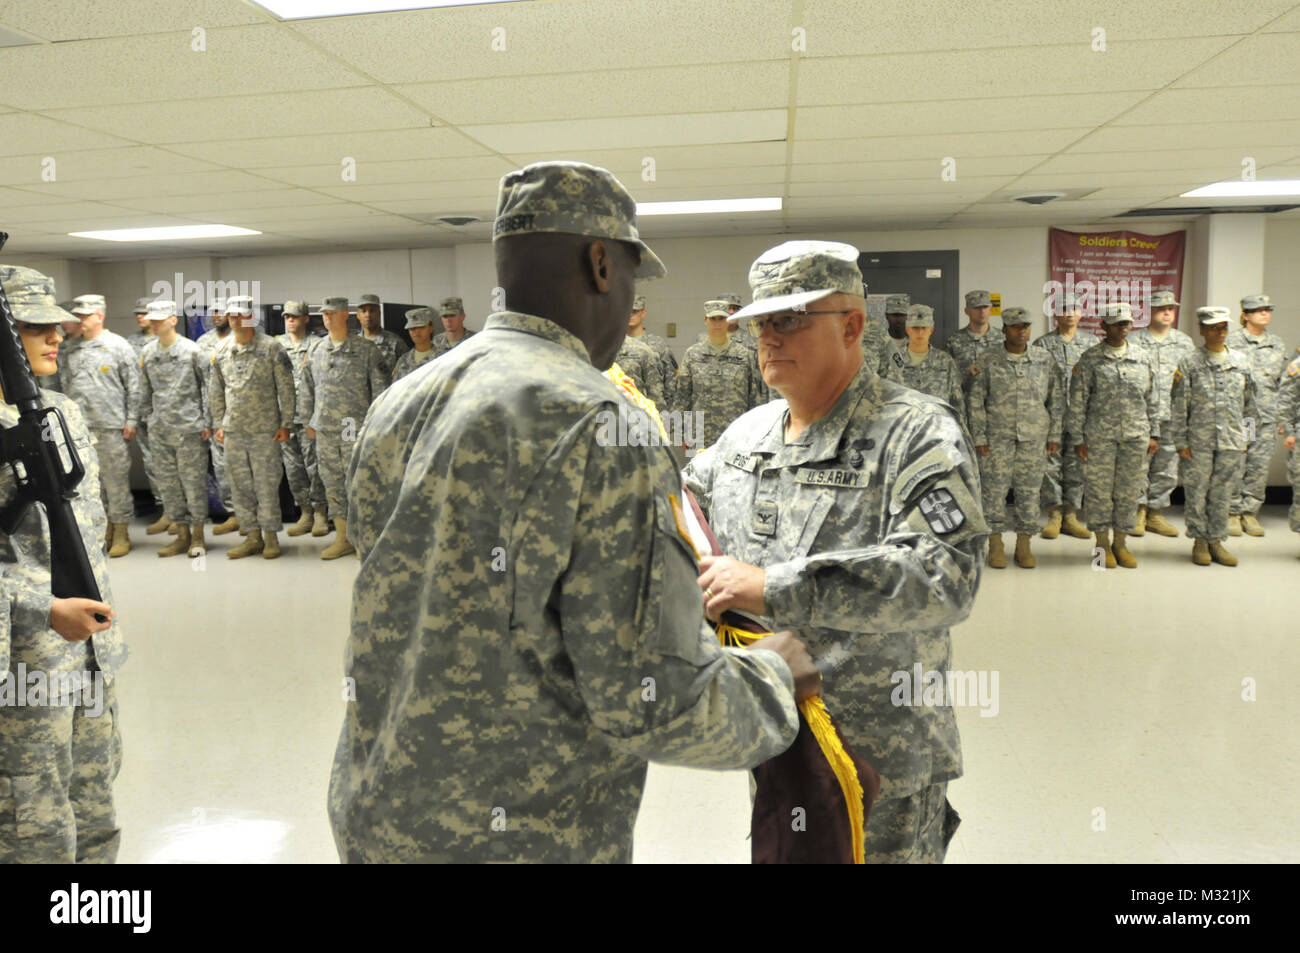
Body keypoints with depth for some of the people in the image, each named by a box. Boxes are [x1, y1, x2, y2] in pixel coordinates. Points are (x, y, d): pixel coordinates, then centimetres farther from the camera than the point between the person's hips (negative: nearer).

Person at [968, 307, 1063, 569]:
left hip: (1034, 438, 2)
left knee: (1030, 492, 5)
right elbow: (976, 402, 1)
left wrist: (1055, 435, 4)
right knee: (994, 491, -1)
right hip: (997, 437, -1)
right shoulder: (987, 361, 1)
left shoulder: (1046, 360, 6)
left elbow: (1057, 400, 9)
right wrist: (979, 437, -4)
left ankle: (1024, 546, 16)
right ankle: (995, 546, 11)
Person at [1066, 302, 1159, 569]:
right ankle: (1103, 544, 15)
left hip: (1136, 437, 3)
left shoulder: (1142, 358, 9)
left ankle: (1121, 543, 20)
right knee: (1099, 491, 2)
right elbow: (1077, 401, -3)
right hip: (1099, 438, -3)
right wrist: (1077, 438, -6)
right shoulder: (1090, 359, -2)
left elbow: (1151, 399, 14)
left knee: (1129, 491, 7)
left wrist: (1153, 433, 10)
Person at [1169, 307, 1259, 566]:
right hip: (1199, 442, -3)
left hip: (1232, 442, 3)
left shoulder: (1241, 361, 9)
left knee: (1222, 494, 7)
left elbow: (1249, 403, 15)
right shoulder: (1189, 364, -2)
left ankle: (1216, 541, 18)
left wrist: (1246, 436, 11)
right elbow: (1178, 406, -2)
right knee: (1197, 493, 3)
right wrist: (1180, 441, -6)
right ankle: (1200, 542, 16)